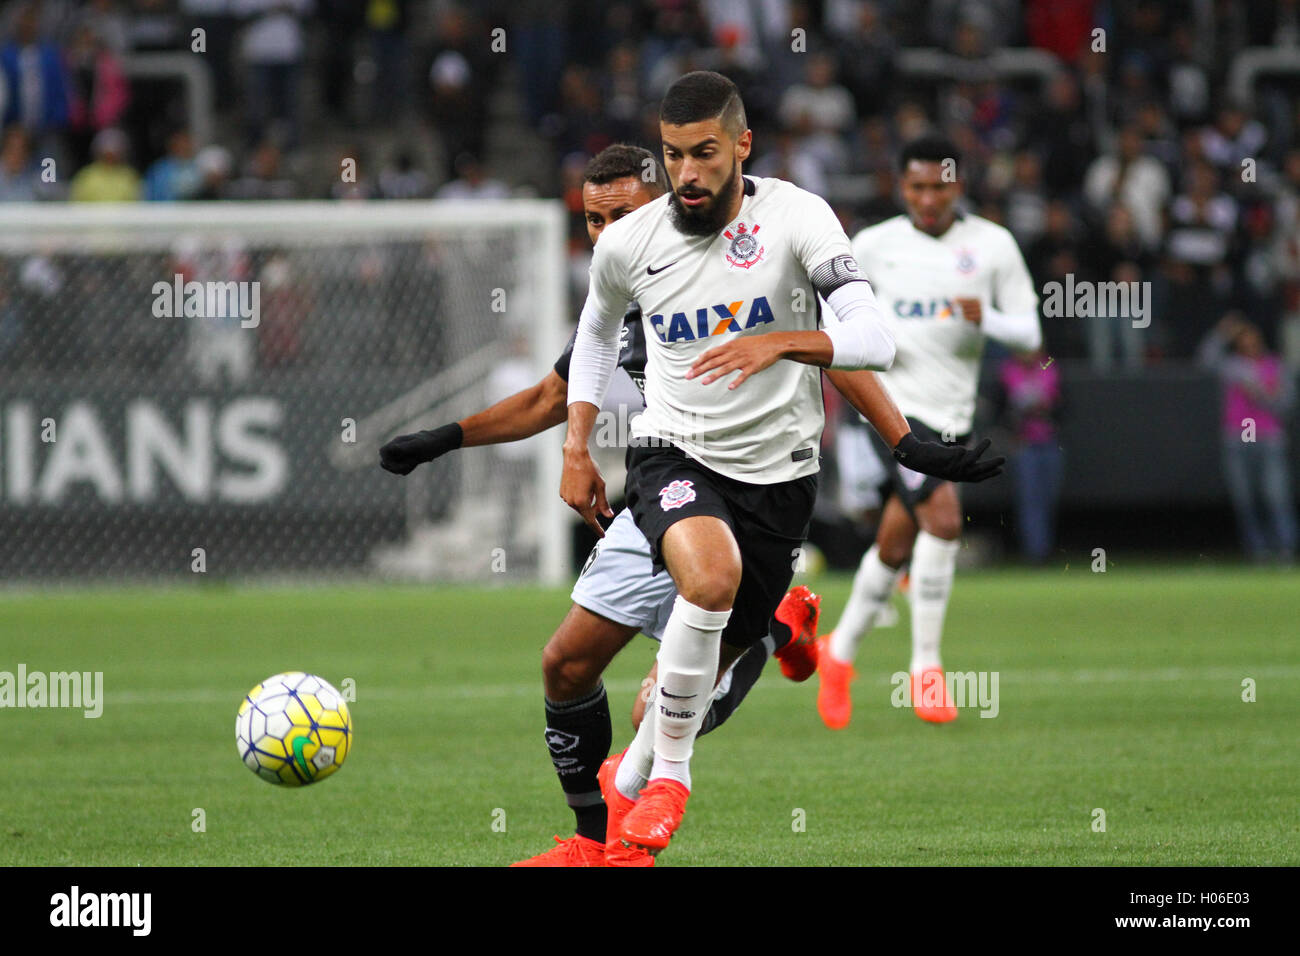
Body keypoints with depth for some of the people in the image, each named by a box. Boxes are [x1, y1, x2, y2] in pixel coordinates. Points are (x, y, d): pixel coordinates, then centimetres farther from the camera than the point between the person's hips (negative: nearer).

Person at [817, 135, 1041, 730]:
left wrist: (987, 318, -18)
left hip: (953, 414, 3)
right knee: (944, 519, -22)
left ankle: (839, 653, 31)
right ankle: (925, 668, -13)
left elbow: (1029, 333, 3)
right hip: (895, 405, -3)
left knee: (895, 546, 10)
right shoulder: (875, 246, 2)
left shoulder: (992, 245, 4)